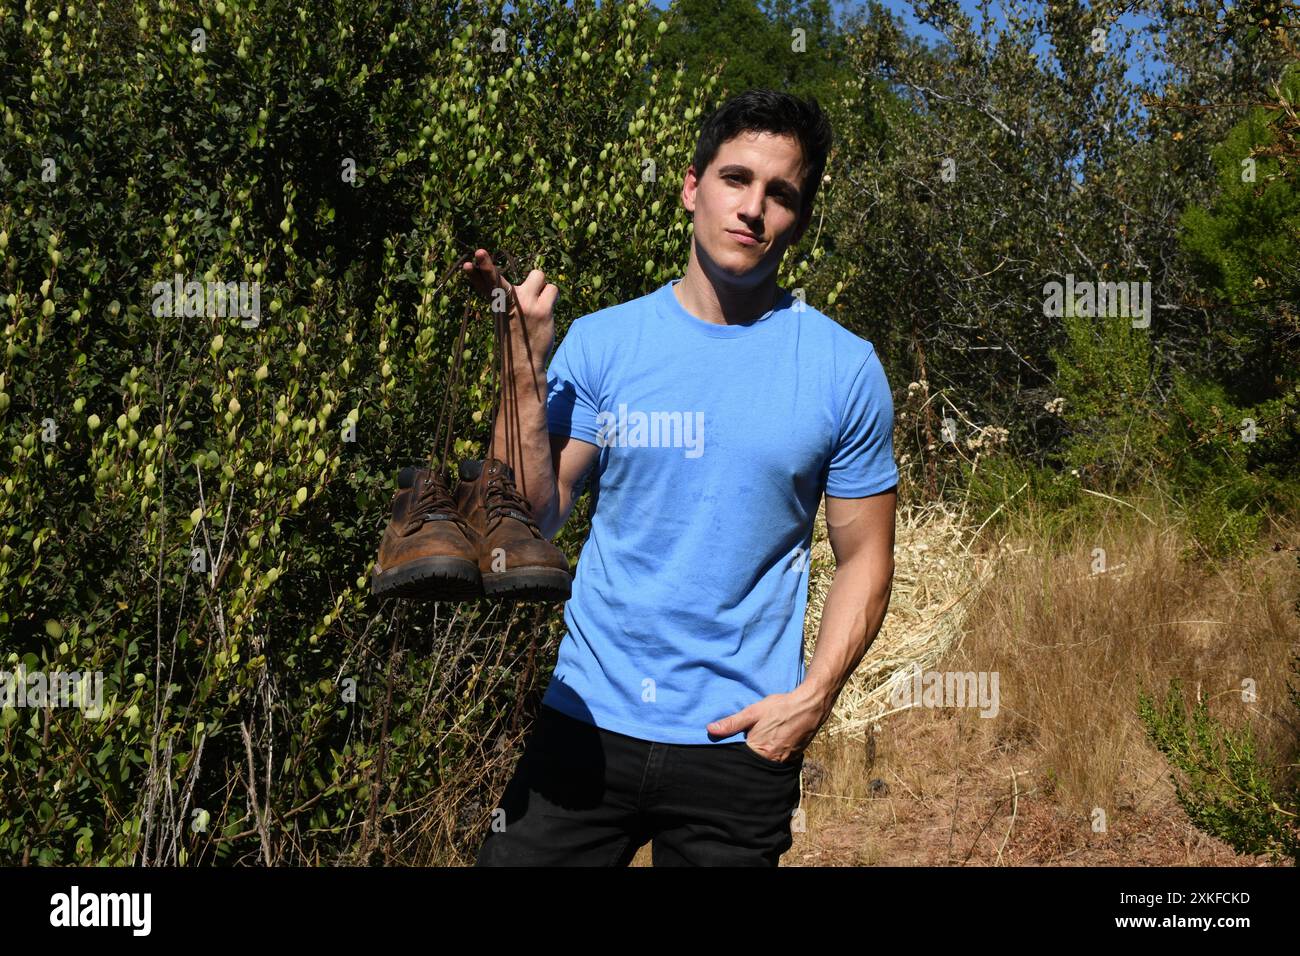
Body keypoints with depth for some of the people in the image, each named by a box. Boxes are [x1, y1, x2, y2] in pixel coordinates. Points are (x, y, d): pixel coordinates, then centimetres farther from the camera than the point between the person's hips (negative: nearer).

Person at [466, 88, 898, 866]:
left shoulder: (845, 369, -2)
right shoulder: (600, 343, 1)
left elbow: (866, 556, 2)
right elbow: (534, 518, -5)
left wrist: (812, 698, -10)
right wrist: (525, 365, -13)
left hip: (741, 744, 0)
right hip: (589, 719, 1)